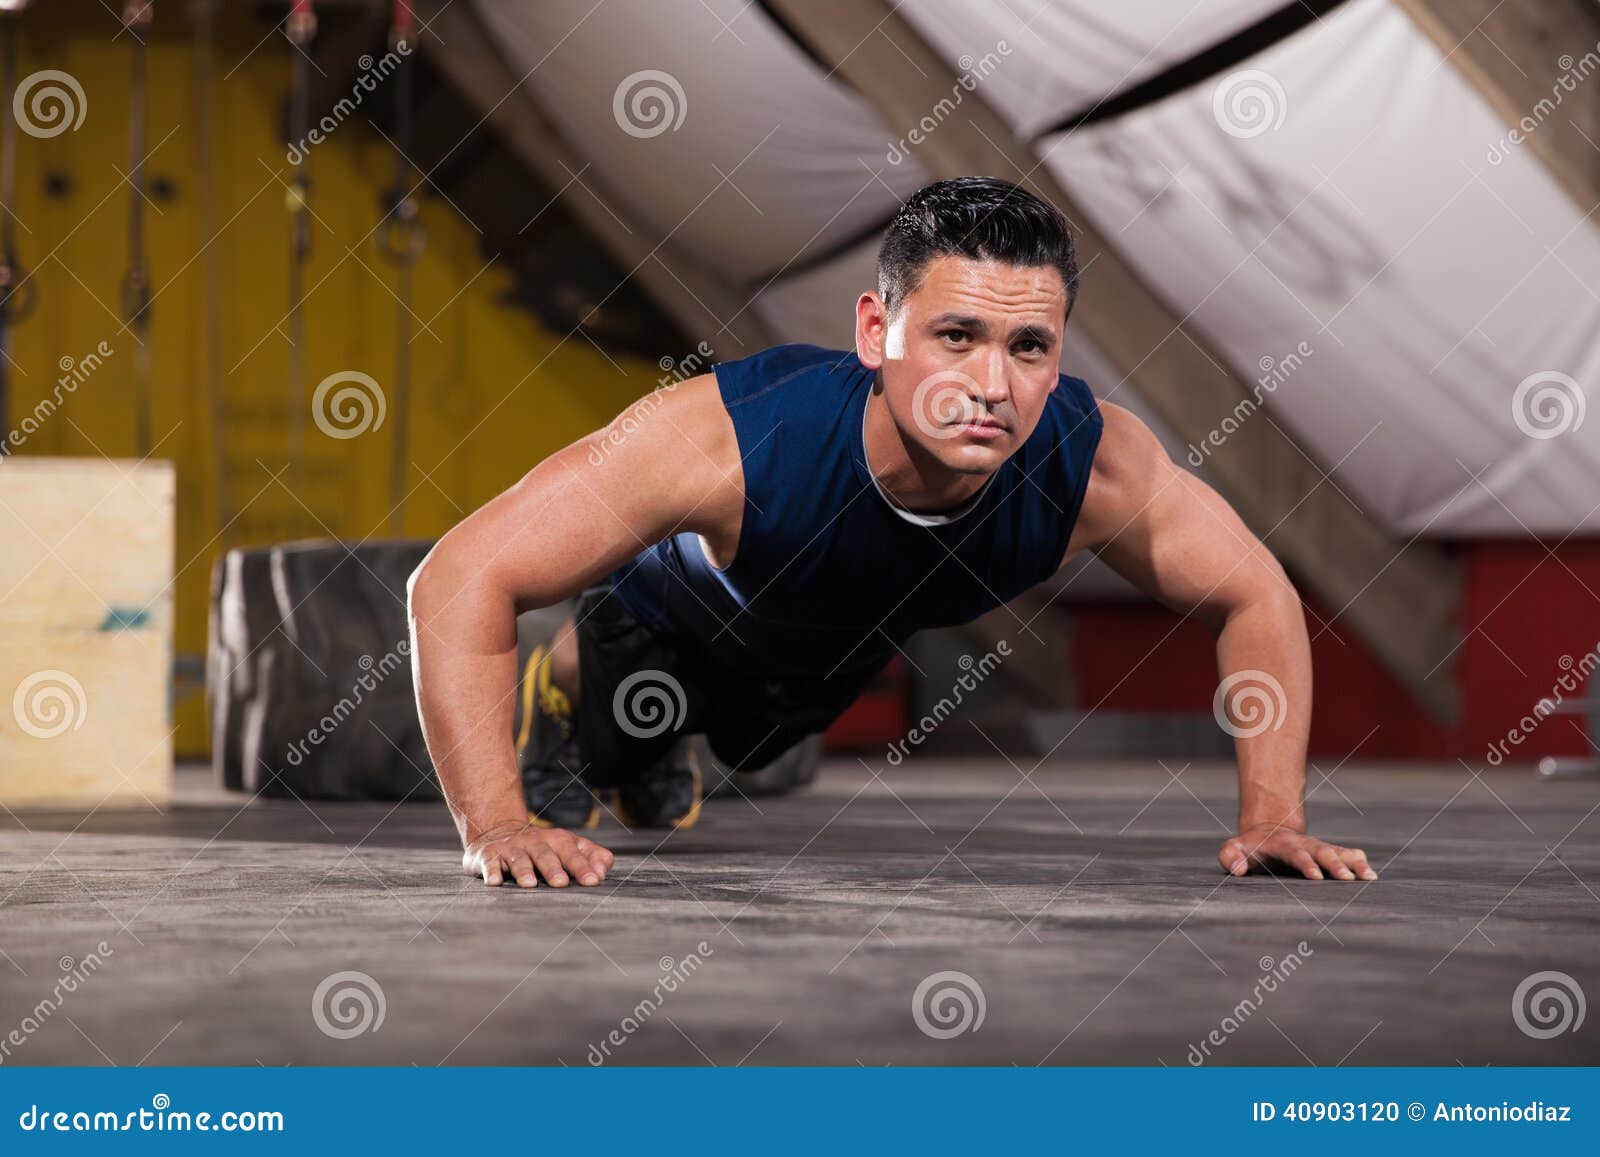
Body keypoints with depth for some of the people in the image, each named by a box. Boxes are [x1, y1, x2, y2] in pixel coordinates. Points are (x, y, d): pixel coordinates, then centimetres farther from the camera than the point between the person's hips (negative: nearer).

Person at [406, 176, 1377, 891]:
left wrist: (1274, 819, -27)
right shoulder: (725, 440, -51)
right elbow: (462, 579, -46)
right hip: (670, 617, -4)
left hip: (841, 649, 4)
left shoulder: (1094, 463, -42)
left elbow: (1257, 596, -22)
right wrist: (496, 827, -50)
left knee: (751, 744, 34)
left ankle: (656, 750, 66)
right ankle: (555, 699, 57)